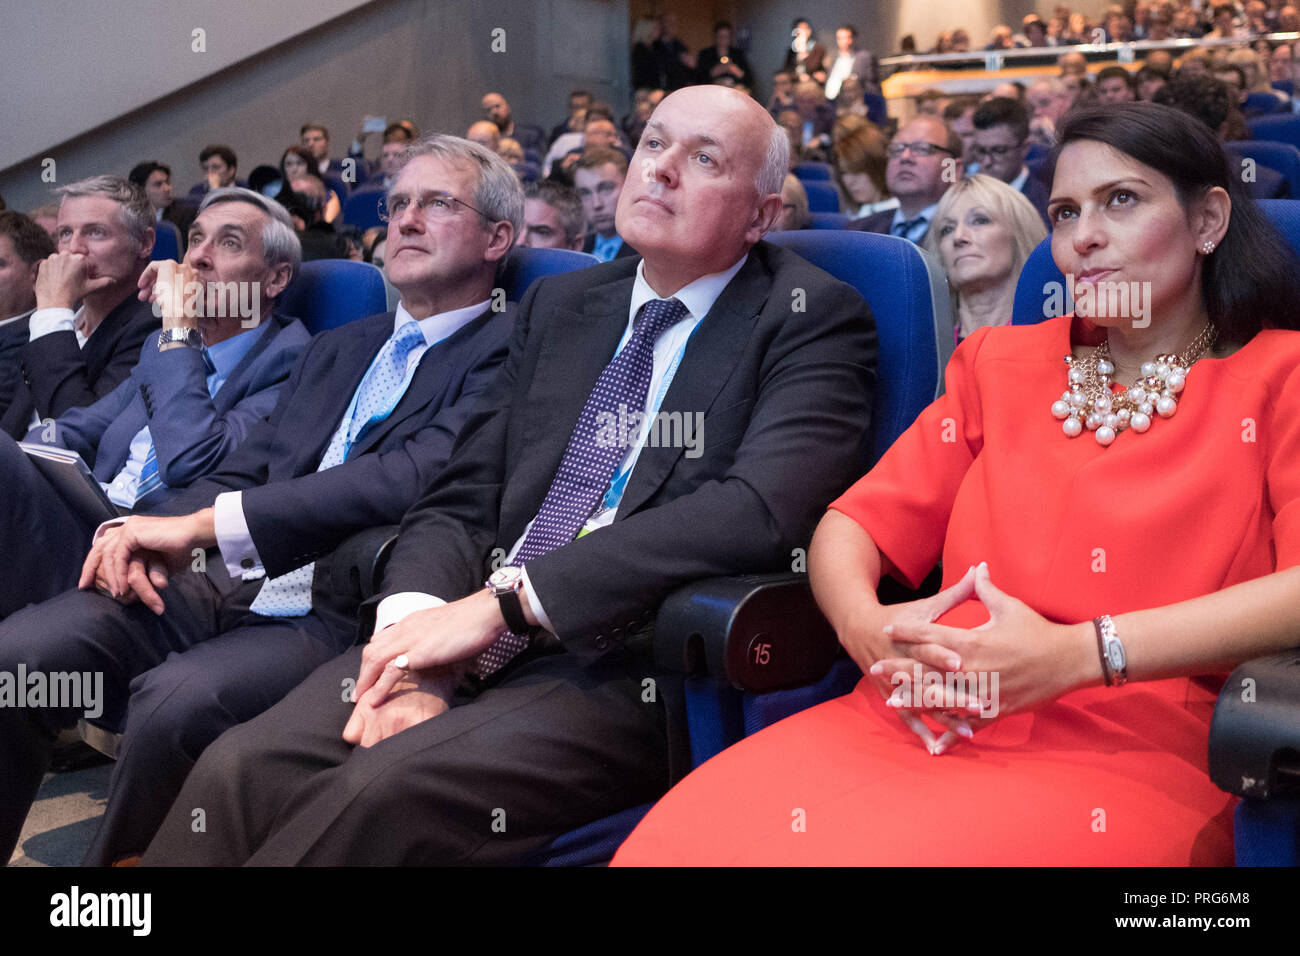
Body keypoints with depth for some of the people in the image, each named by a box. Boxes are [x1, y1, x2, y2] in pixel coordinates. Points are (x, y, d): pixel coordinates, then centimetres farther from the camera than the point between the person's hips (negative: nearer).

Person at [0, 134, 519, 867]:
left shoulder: (506, 351, -1)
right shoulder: (340, 347, 24)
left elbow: (414, 477, -17)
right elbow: (248, 468, 18)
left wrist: (205, 523, -18)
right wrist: (155, 536, -5)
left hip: (338, 615, -6)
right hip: (223, 586, 7)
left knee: (175, 702, -31)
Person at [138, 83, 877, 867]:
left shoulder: (815, 322, 1)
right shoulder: (561, 306, 18)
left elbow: (759, 508, -17)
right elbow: (462, 503, 12)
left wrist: (506, 599, -19)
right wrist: (413, 640, -10)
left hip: (630, 674, -5)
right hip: (472, 639, 5)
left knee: (385, 789, -28)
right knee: (242, 768, -18)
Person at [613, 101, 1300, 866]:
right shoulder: (1001, 364, 21)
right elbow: (854, 524, 16)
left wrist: (1075, 656, -18)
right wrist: (863, 624, -7)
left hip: (1122, 758, -3)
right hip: (917, 725, 4)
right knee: (677, 839, -22)